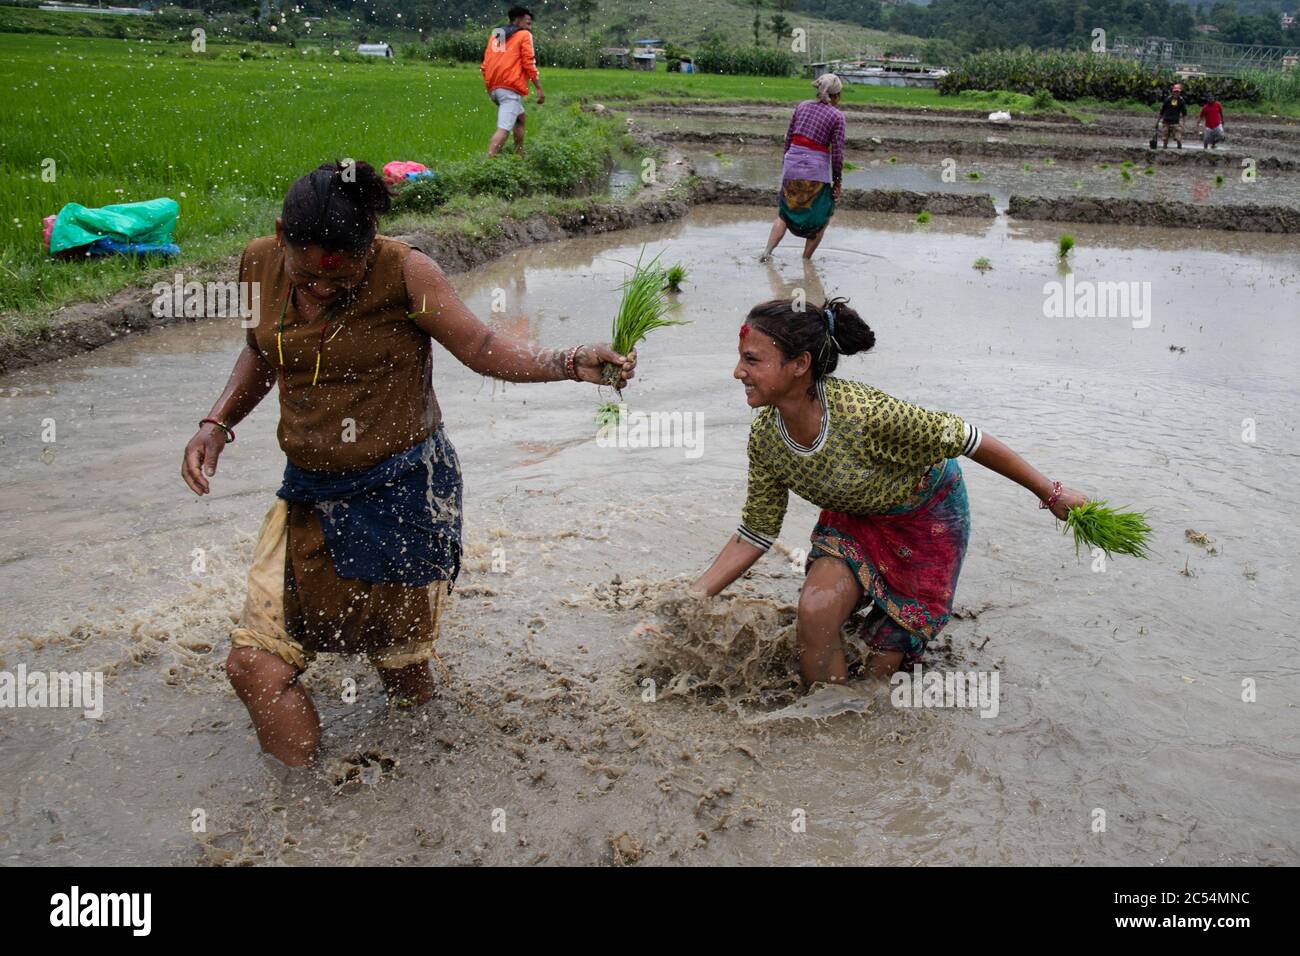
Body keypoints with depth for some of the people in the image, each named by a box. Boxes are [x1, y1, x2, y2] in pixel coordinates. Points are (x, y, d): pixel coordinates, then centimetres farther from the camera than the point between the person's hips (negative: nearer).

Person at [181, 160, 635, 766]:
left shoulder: (404, 272, -15)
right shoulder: (259, 264, -1)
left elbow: (482, 348, -10)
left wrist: (567, 364, -25)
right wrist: (217, 423, 4)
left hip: (403, 490, -4)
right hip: (310, 494, 5)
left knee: (403, 673, 9)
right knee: (253, 665, -2)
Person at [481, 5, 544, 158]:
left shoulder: (495, 35, 22)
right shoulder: (524, 35, 3)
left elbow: (485, 64, 19)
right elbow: (529, 63, -6)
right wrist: (539, 89, -5)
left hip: (493, 88, 8)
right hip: (510, 88, -8)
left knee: (520, 117, 28)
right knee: (503, 129, -16)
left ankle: (519, 156, 28)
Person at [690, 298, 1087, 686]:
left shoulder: (863, 412, -40)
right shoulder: (764, 436, -21)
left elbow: (969, 440, -28)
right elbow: (755, 533, -9)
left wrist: (1051, 493, -16)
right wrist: (693, 598, -16)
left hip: (928, 513, -3)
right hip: (854, 519, 4)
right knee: (814, 610, -21)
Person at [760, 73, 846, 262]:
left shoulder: (802, 106, 7)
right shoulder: (837, 116, -5)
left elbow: (788, 138, 9)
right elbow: (837, 153, -8)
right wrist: (837, 181, 1)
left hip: (792, 166, 4)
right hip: (816, 170, -4)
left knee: (785, 214, 20)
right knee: (820, 220, 15)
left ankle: (767, 252, 7)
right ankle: (805, 261, 15)